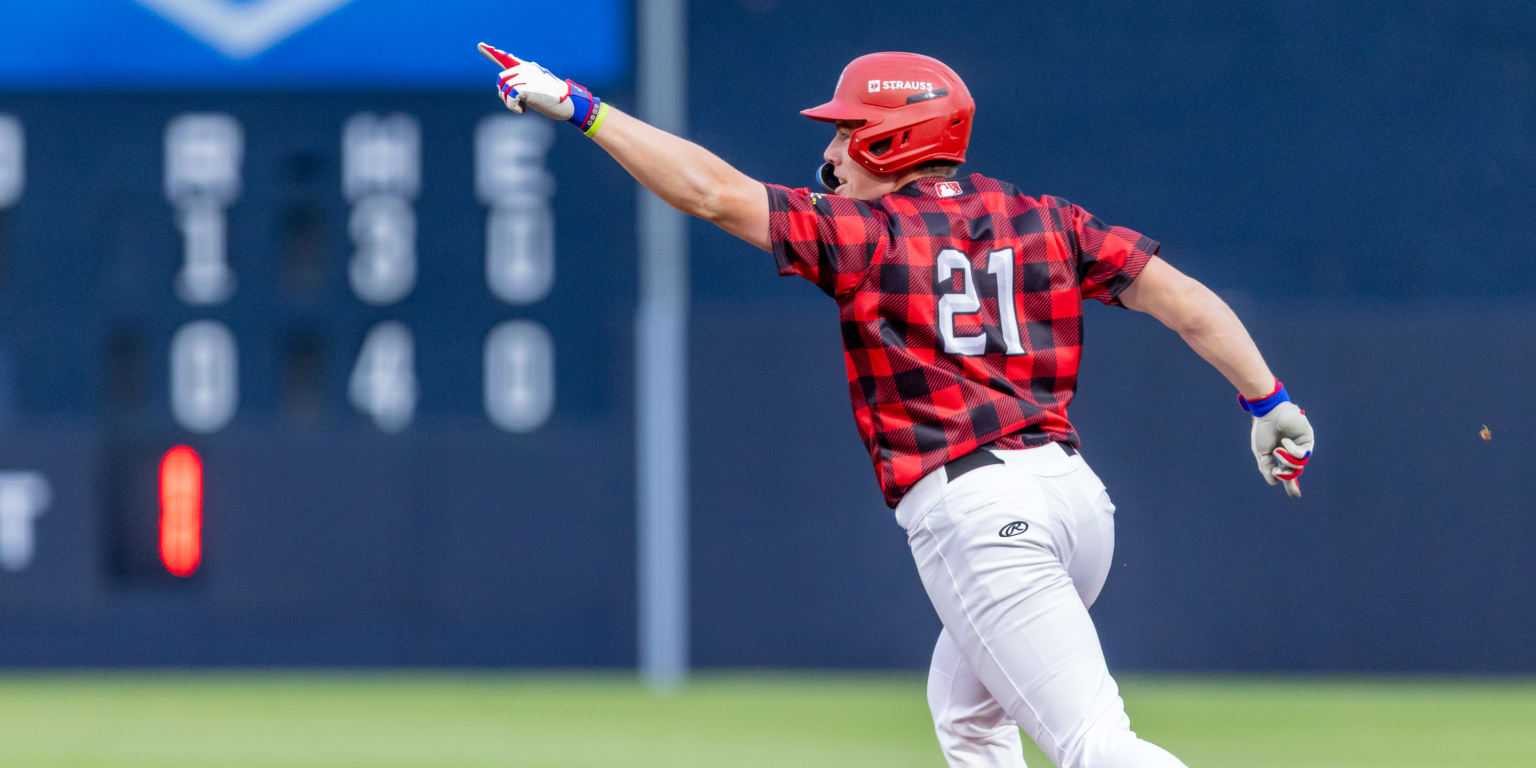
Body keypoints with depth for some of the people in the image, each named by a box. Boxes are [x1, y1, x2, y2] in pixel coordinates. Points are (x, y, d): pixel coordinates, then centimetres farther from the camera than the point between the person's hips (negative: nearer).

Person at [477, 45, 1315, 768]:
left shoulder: (863, 231, 1)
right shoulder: (1043, 221, 14)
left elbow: (710, 190, -2)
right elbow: (1185, 300, 7)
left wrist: (578, 107, 4)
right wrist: (1268, 403, 8)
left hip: (975, 513, -7)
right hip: (1073, 493, 7)